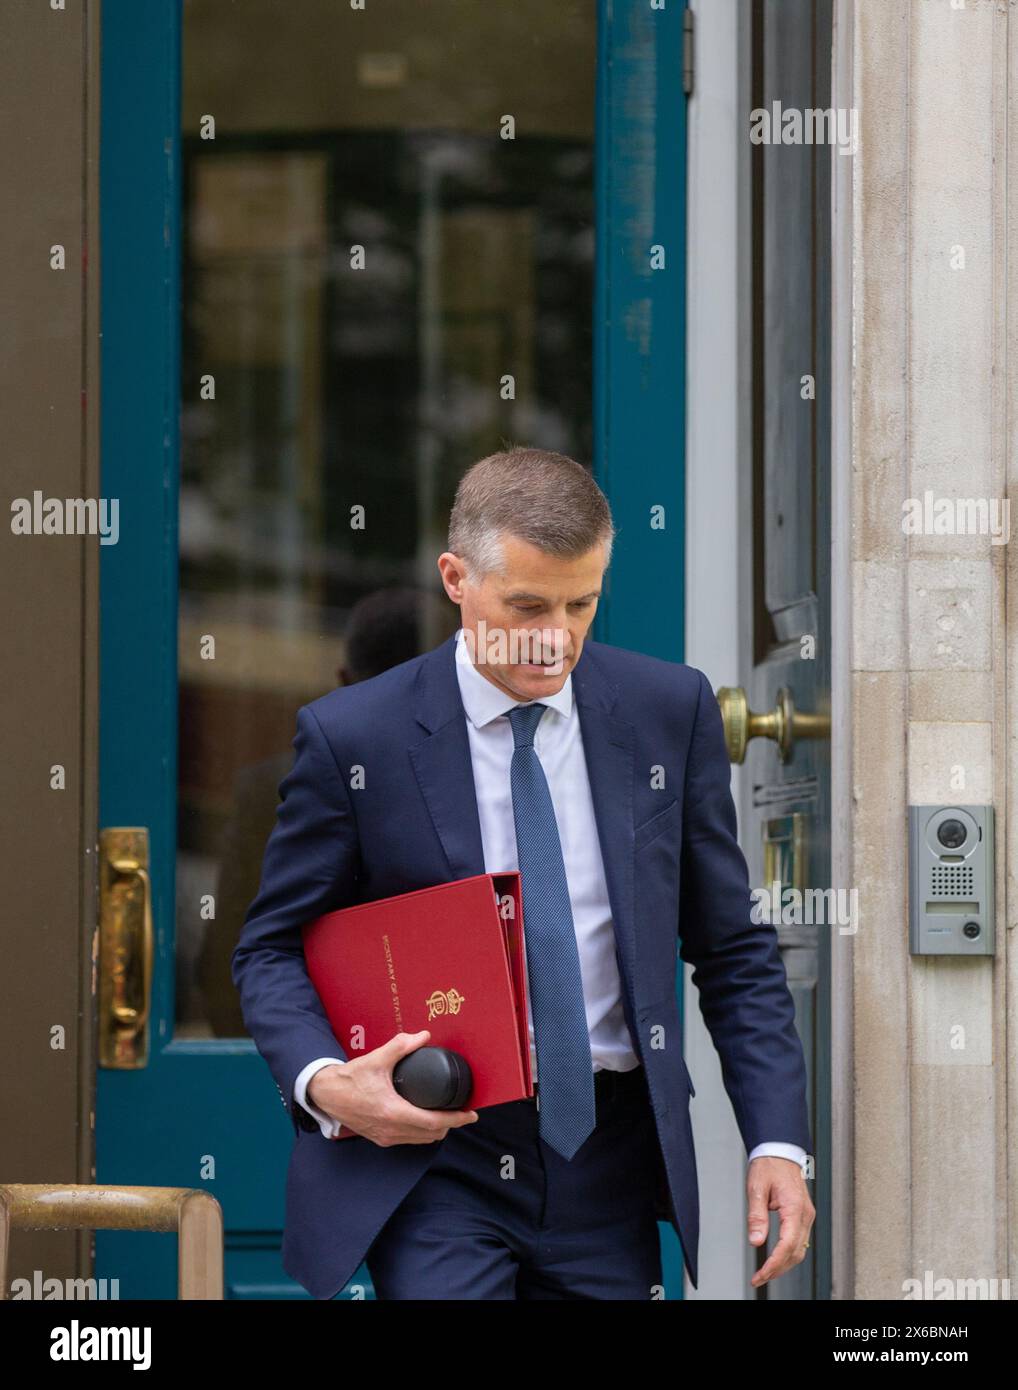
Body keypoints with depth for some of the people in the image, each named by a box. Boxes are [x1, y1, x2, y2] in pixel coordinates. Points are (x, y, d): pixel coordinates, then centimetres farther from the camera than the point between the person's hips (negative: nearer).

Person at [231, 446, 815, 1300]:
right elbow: (272, 948, 4)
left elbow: (734, 948, 8)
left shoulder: (671, 711, 3)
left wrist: (778, 1140, -3)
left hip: (609, 1163, 3)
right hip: (432, 1155, -3)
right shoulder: (353, 738, -4)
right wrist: (324, 1081, -17)